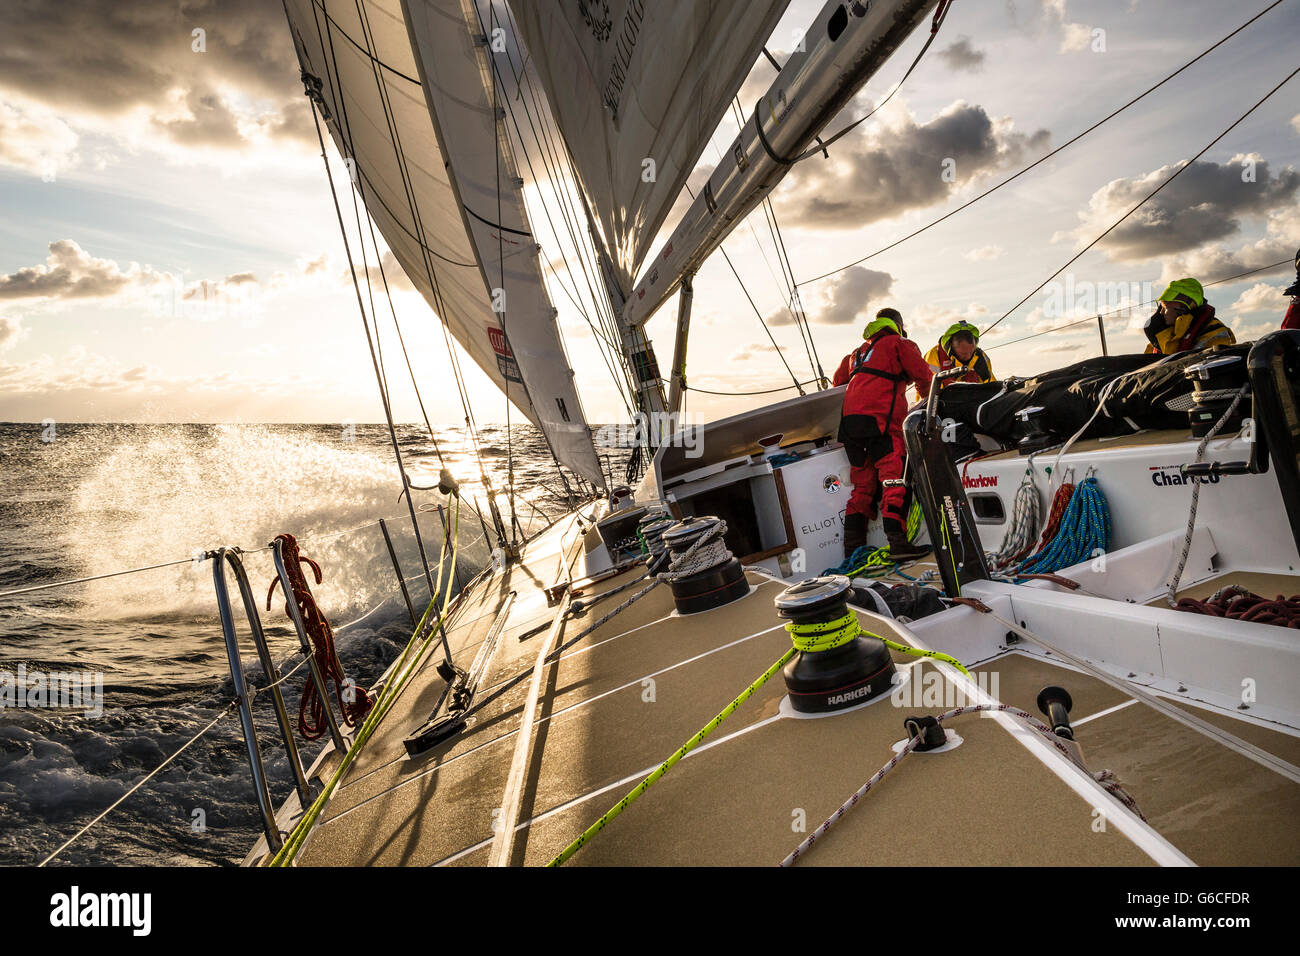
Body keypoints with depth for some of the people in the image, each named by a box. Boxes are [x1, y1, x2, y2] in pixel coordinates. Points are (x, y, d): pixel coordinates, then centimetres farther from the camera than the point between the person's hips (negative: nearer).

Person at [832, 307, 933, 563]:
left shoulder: (857, 353, 29)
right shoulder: (899, 344, 11)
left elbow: (839, 381, 32)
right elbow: (923, 376, 7)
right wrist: (929, 400, 25)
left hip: (849, 419, 7)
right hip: (880, 419, -7)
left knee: (863, 484, 10)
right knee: (895, 477, -12)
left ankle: (853, 545, 6)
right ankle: (898, 542, -23)